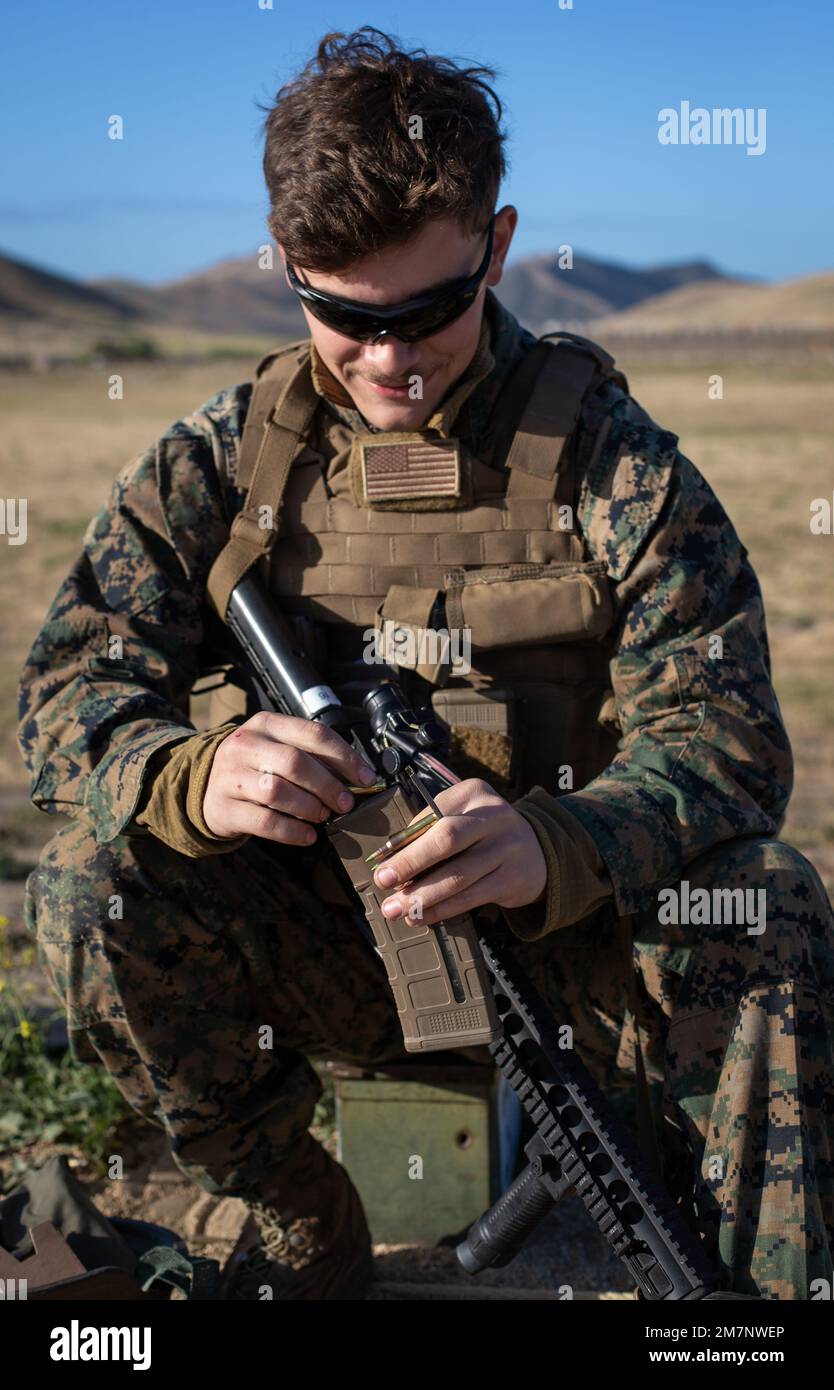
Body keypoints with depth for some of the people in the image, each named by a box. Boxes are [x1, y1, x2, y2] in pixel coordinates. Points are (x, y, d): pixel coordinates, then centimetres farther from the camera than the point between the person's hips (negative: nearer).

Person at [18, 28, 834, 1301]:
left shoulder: (601, 448, -6)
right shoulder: (229, 455, 0)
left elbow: (718, 728, -13)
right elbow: (74, 684, -5)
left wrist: (555, 845, -36)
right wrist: (191, 774, -31)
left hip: (562, 937, -2)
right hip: (330, 943, 2)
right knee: (93, 879, -22)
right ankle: (305, 1233, -1)